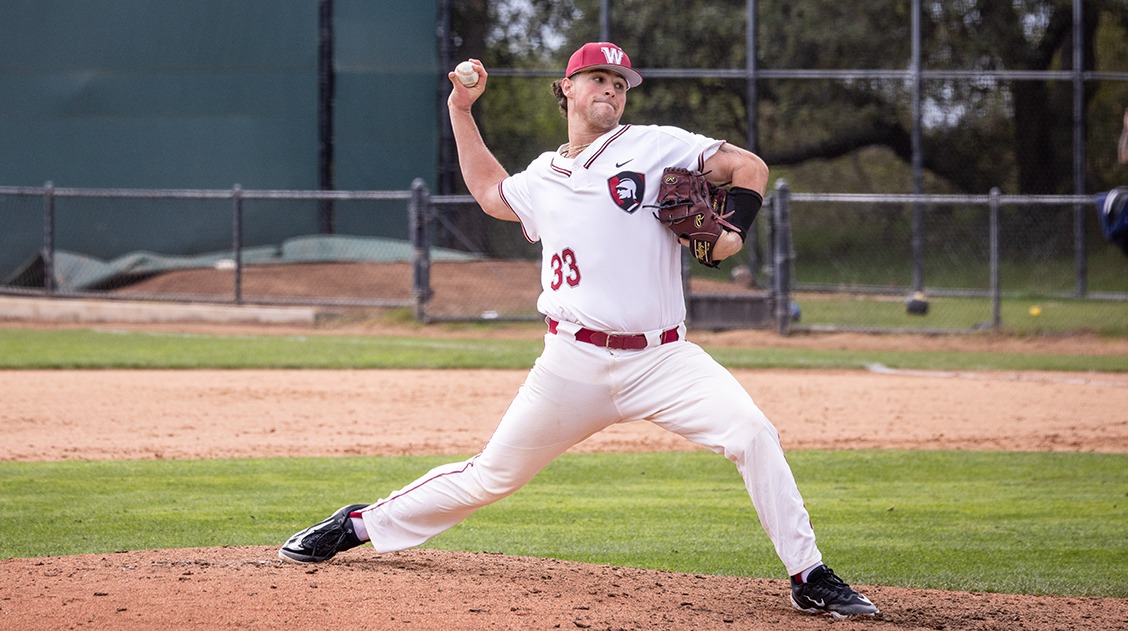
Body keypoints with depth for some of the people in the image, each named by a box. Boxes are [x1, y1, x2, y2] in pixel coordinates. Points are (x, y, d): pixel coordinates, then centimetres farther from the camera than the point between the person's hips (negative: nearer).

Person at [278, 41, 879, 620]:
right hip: (572, 366, 2)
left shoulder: (654, 146, 4)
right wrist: (460, 110, 30)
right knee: (491, 476, 6)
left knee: (752, 433, -23)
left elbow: (747, 165, 4)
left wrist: (733, 233, -12)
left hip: (662, 360, -2)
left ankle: (809, 580, -16)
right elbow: (489, 191, 37)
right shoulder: (543, 177, 16)